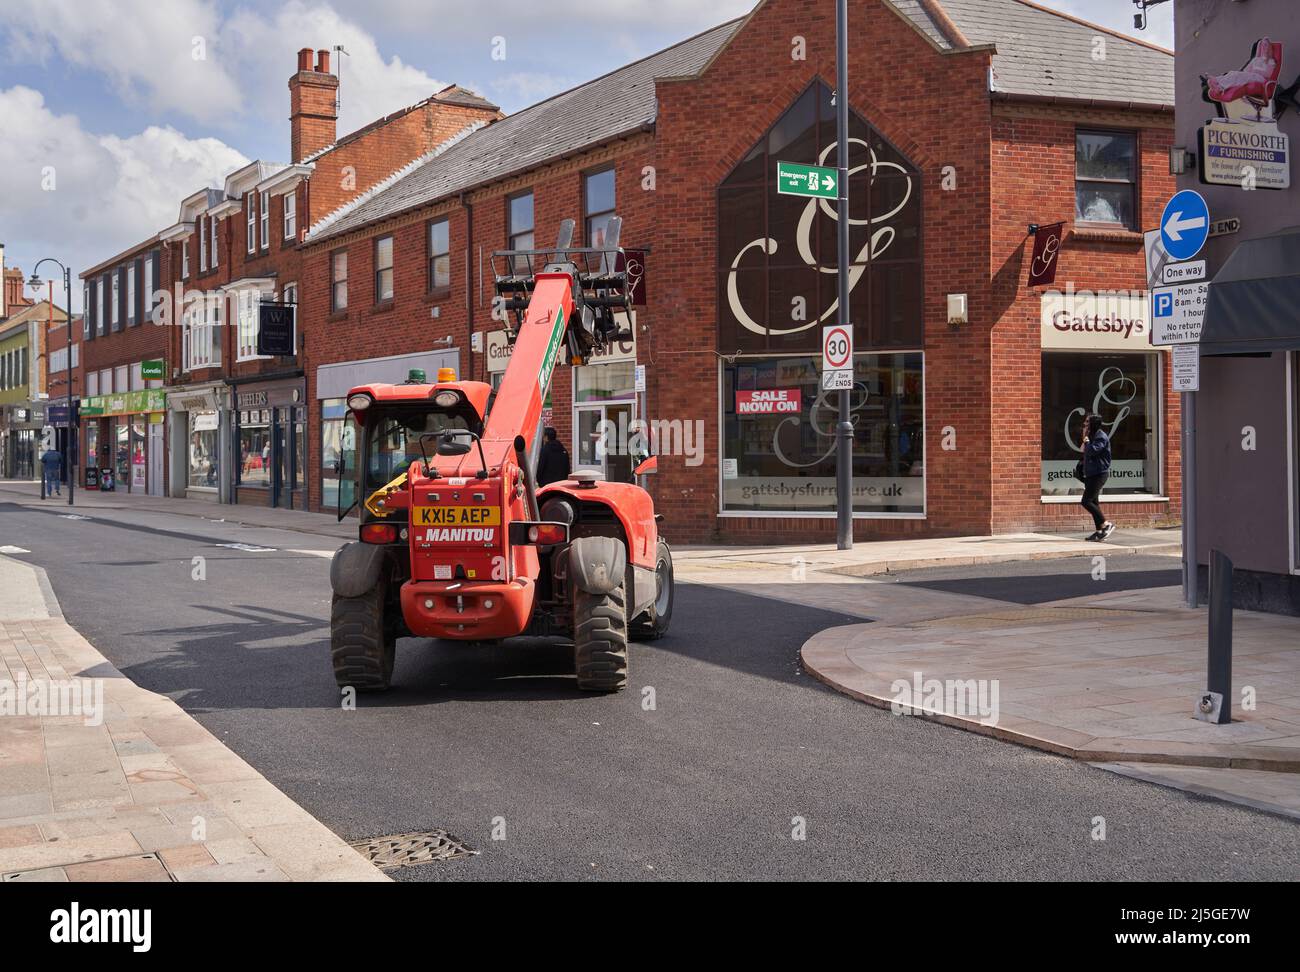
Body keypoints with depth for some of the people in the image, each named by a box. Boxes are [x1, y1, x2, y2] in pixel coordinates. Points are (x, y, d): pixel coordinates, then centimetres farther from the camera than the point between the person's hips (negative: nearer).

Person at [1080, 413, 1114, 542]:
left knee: (1086, 501, -15)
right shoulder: (1092, 436, 17)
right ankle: (1100, 531, 12)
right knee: (1093, 502, 10)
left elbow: (1092, 451, -25)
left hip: (1099, 473, -10)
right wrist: (1085, 439, 9)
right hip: (1091, 474, 10)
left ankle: (1106, 524, -10)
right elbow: (1086, 452, 17)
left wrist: (1086, 440, -12)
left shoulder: (1101, 437, -12)